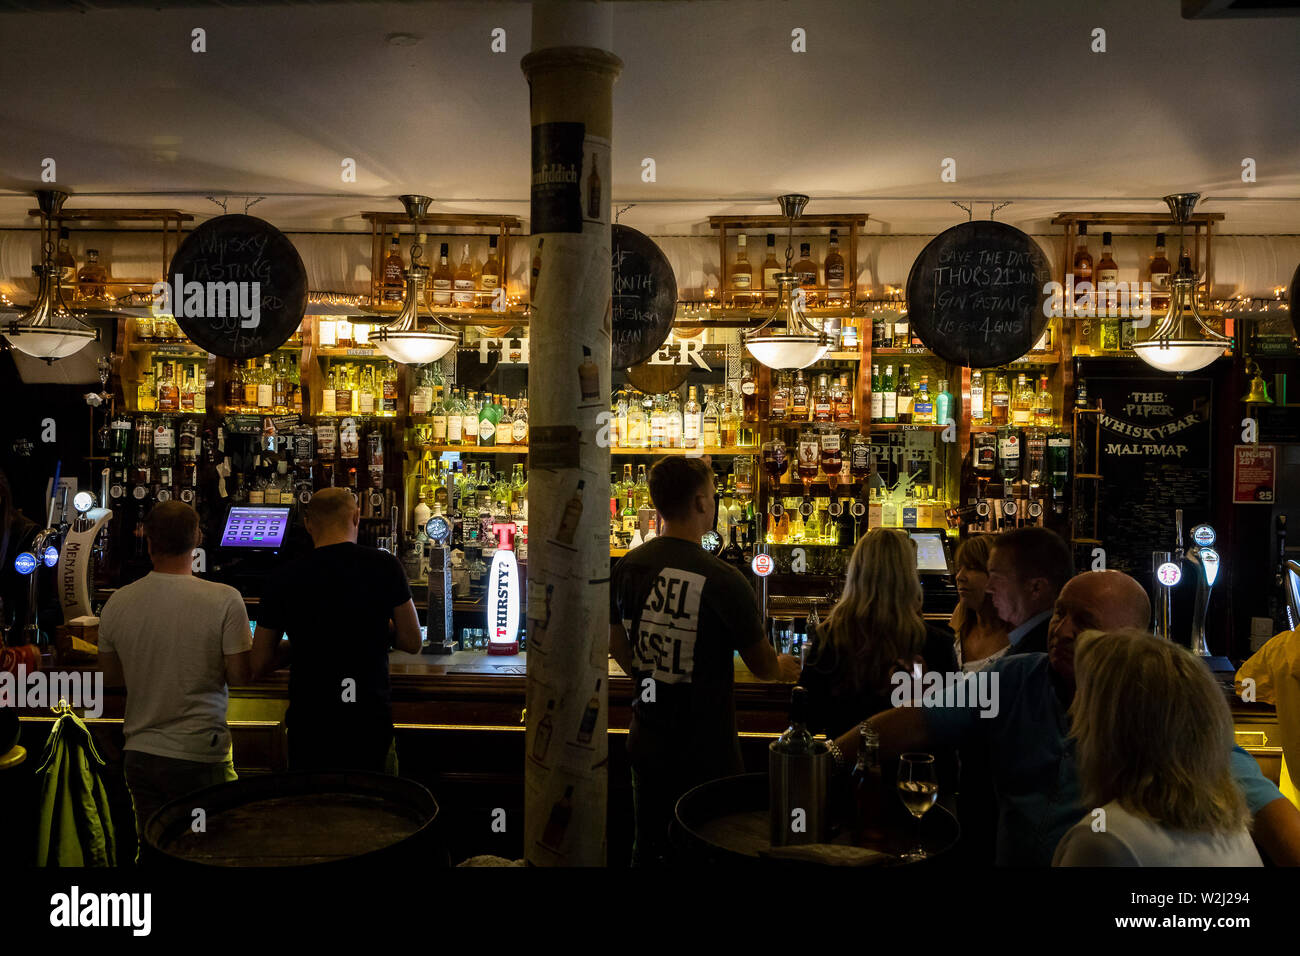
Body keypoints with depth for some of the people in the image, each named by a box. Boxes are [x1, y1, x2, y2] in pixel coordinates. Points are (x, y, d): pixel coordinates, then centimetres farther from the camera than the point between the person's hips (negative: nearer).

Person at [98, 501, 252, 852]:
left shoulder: (117, 603, -1)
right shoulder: (224, 600, -14)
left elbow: (111, 677, 10)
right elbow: (240, 675, -12)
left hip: (139, 754, 4)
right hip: (199, 756, -4)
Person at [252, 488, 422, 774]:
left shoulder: (285, 580, -3)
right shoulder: (384, 566, -6)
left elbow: (258, 667, 4)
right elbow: (412, 642, 2)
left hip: (308, 726, 1)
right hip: (370, 725, -1)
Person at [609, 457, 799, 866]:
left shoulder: (627, 568, -6)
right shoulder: (722, 581, -22)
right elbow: (764, 668, -8)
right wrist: (785, 667, 15)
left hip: (647, 740, 5)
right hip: (706, 747, -5)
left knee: (648, 848, 20)